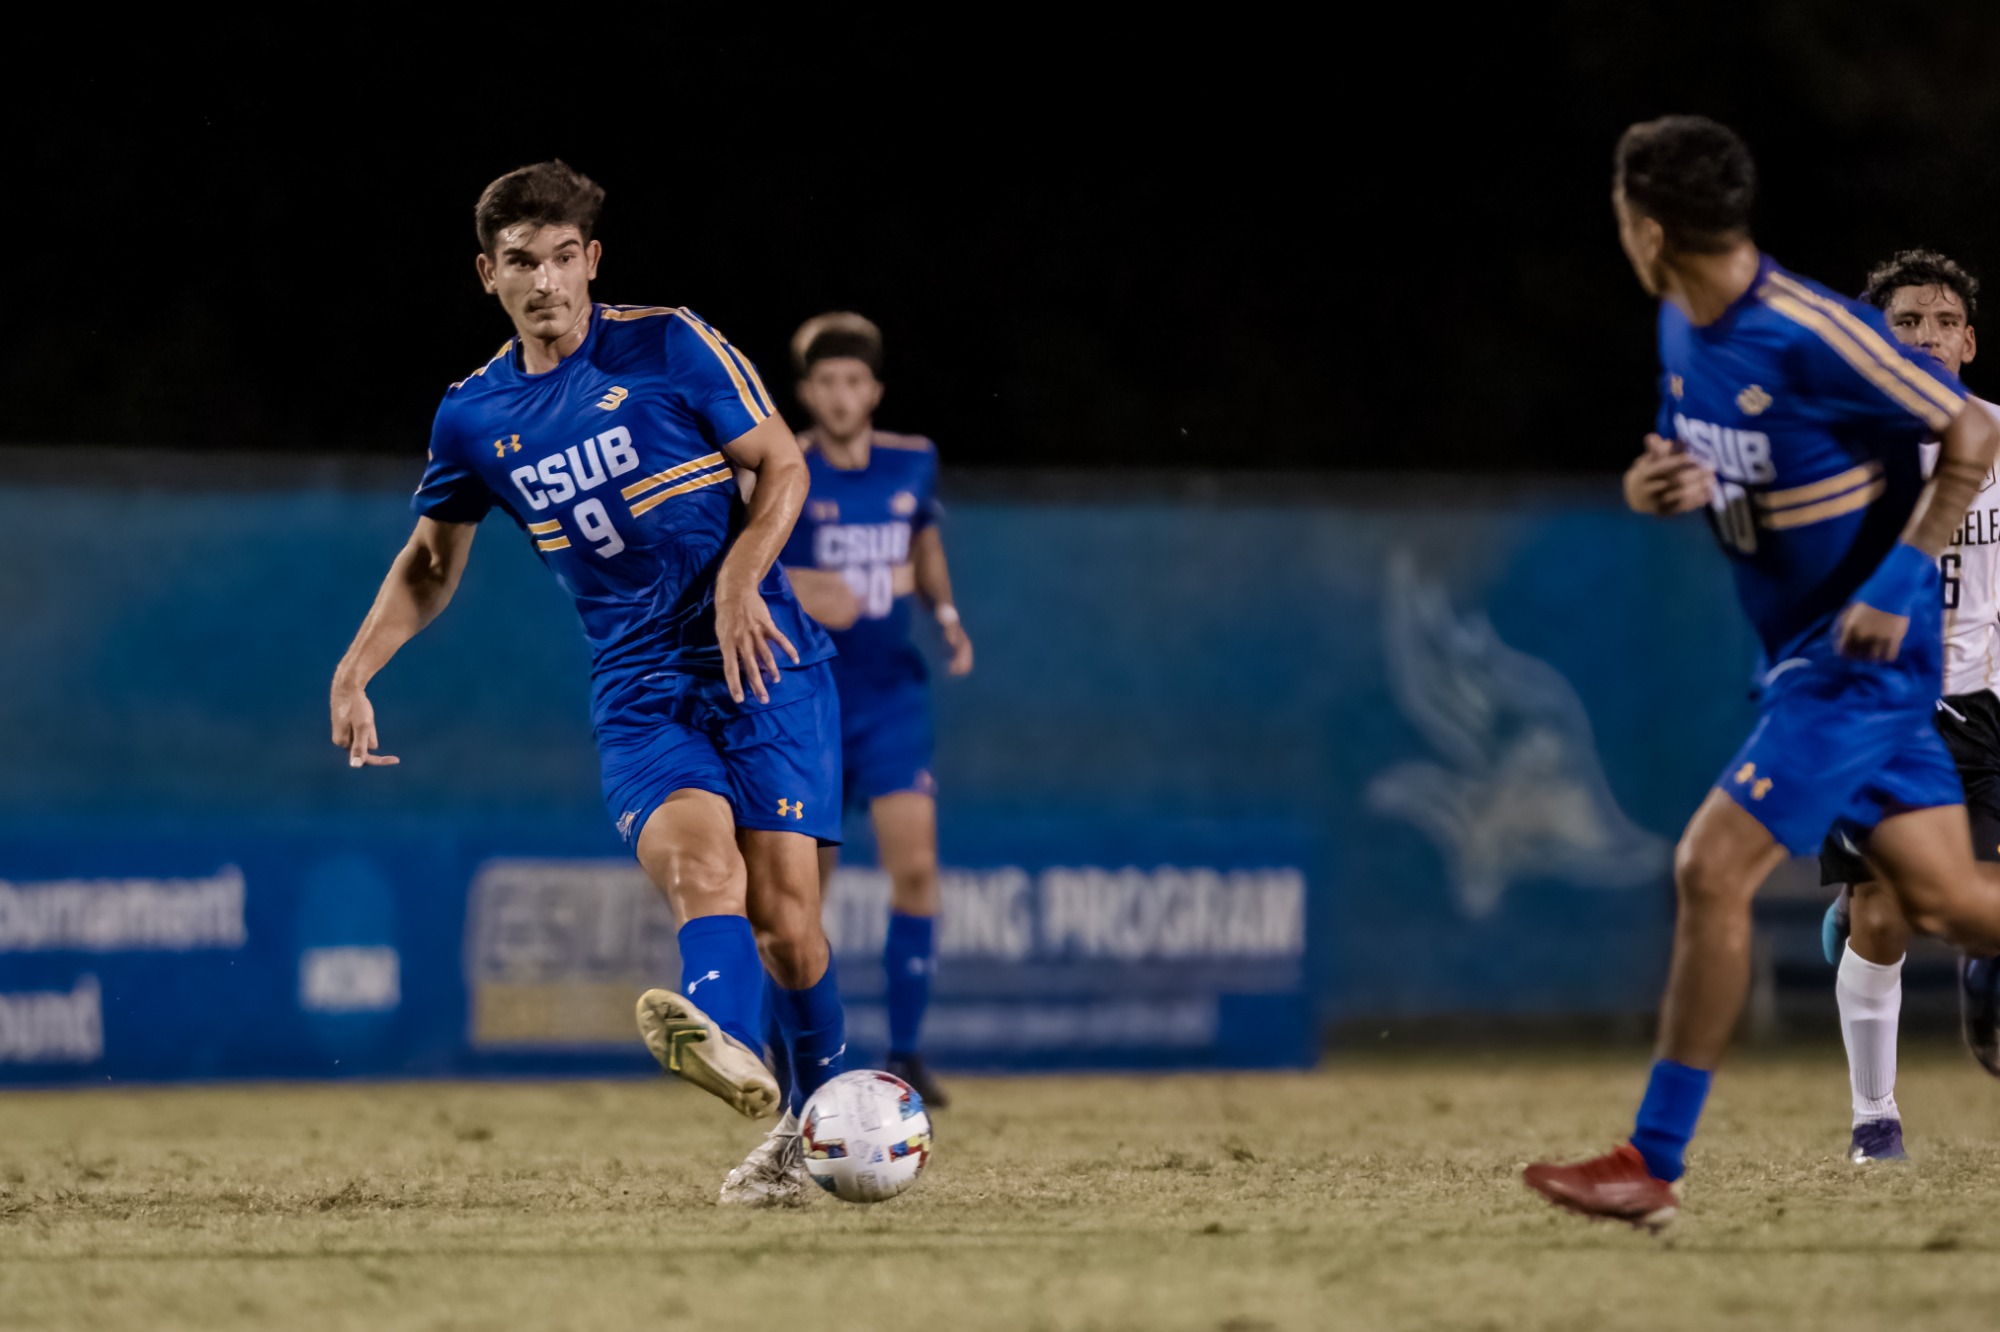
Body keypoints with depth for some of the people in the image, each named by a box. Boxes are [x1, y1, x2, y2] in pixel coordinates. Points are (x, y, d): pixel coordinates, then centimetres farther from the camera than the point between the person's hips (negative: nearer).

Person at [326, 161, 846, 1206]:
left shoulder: (668, 347, -2)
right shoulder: (475, 417, 8)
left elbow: (782, 465, 3)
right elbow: (432, 562, 22)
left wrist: (738, 577, -15)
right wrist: (354, 672, 9)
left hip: (762, 662, -2)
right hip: (637, 693, 2)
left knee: (783, 910, -11)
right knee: (697, 858, -27)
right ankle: (732, 1055, -55)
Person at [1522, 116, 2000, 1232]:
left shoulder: (1811, 335, -21)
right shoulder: (1682, 328, 5)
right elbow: (1674, 473, 17)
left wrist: (1895, 584, -21)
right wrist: (1653, 484, -8)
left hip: (1863, 650, -9)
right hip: (1799, 647, 9)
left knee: (1714, 872, -13)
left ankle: (1656, 1163, -7)